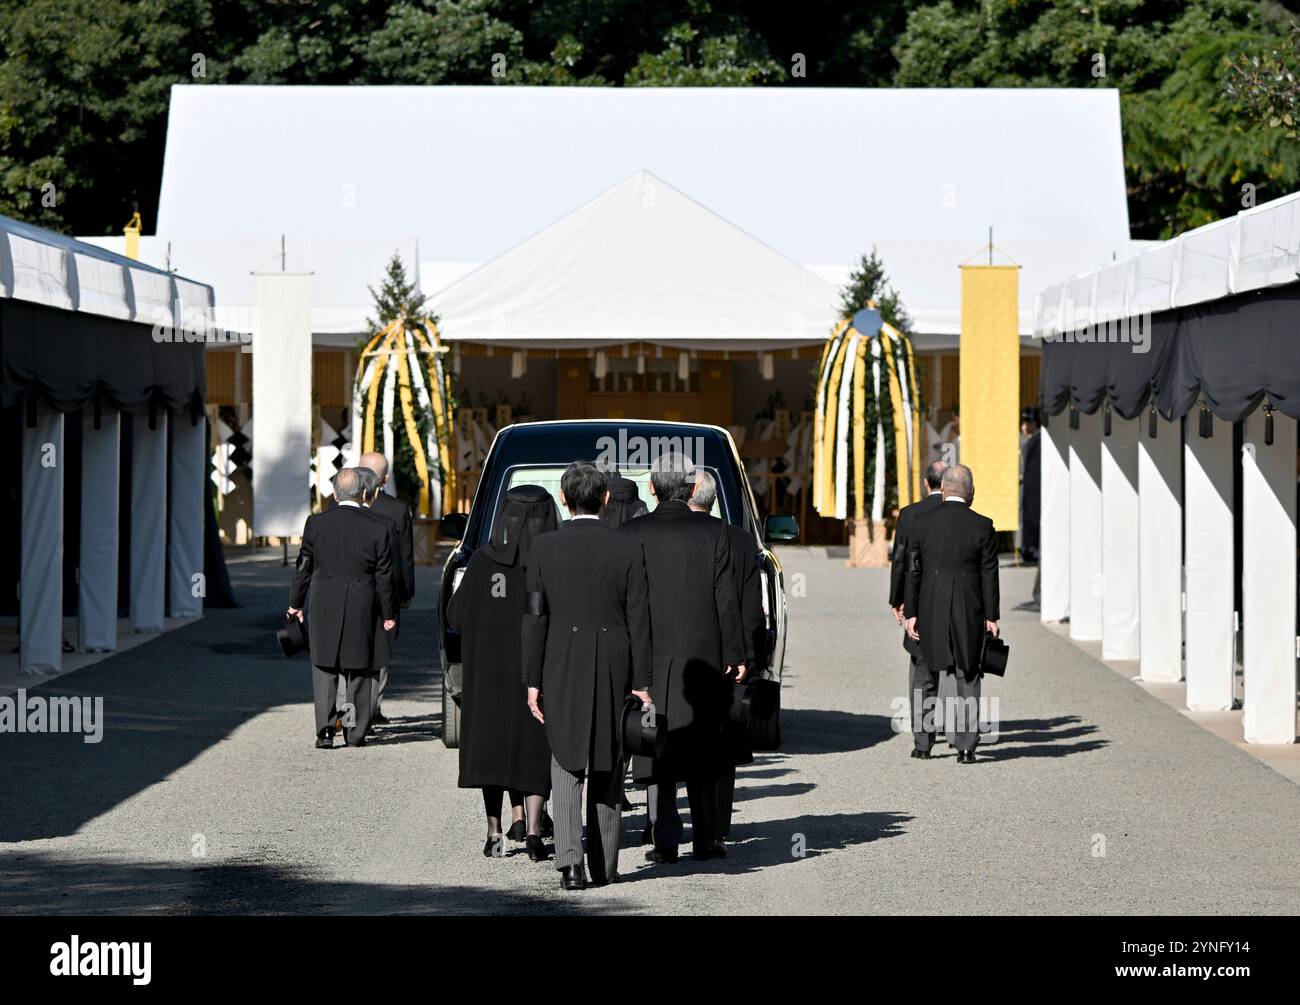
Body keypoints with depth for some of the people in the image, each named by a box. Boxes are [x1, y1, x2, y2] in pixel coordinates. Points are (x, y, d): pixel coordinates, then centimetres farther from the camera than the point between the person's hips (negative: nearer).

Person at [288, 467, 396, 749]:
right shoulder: (376, 531, -5)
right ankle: (355, 732, 12)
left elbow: (303, 567, 3)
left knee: (324, 671, 6)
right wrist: (388, 614, 11)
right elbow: (384, 577, 0)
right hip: (361, 609, 0)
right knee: (358, 672, 10)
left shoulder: (315, 523, -4)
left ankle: (325, 731, -4)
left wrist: (295, 603, 15)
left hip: (323, 608, 0)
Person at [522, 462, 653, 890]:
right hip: (614, 669, 0)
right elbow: (638, 619, -4)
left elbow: (535, 617, -4)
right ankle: (604, 865, 17)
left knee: (566, 766, 7)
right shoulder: (628, 549, -4)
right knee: (607, 770, 13)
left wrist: (533, 681, 1)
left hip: (561, 669, 0)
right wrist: (641, 681, 1)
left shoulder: (544, 547, -5)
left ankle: (570, 860, -11)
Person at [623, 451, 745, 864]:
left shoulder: (634, 534, -5)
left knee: (659, 748, 3)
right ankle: (705, 838, 13)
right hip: (702, 655, 1)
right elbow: (725, 599, -2)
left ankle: (666, 841, -2)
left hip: (652, 656, -1)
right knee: (701, 749, 12)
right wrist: (734, 655, 3)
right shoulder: (713, 533, -2)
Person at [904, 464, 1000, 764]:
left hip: (931, 610, 1)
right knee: (968, 677, 7)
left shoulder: (923, 523, -2)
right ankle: (966, 745, 3)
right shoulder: (982, 526, -5)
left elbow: (913, 570, 0)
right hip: (969, 613, -1)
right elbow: (989, 575, -3)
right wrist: (991, 616, 4)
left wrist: (910, 612, 5)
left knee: (937, 671, 14)